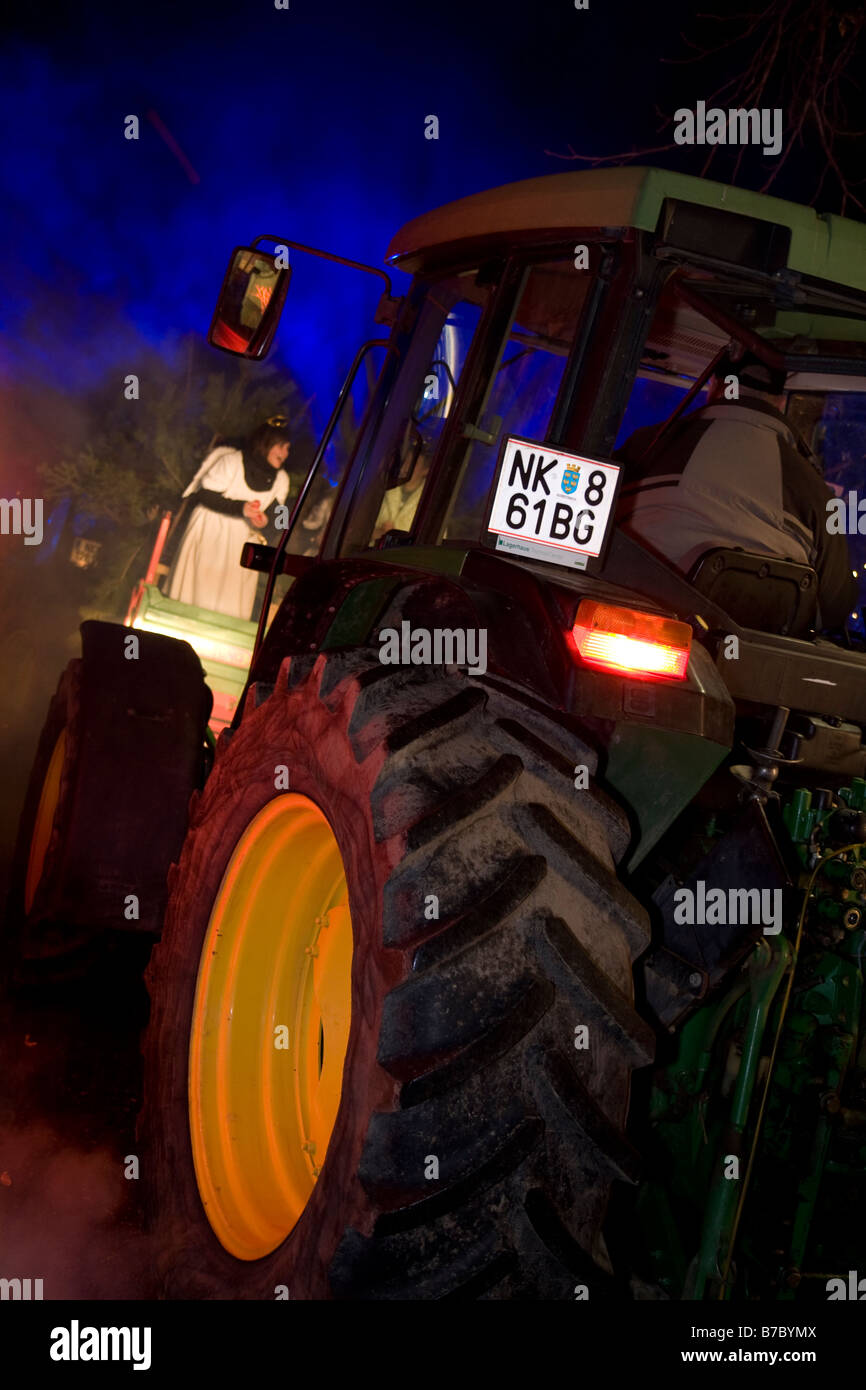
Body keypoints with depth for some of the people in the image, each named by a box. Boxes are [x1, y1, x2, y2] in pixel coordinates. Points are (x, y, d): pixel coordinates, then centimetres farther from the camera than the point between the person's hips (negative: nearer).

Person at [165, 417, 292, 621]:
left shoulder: (281, 480, 1)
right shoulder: (232, 462, -14)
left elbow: (271, 512, 7)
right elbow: (204, 495, -15)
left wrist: (262, 520, -18)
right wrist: (240, 508, -25)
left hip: (242, 541, 4)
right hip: (210, 533, -4)